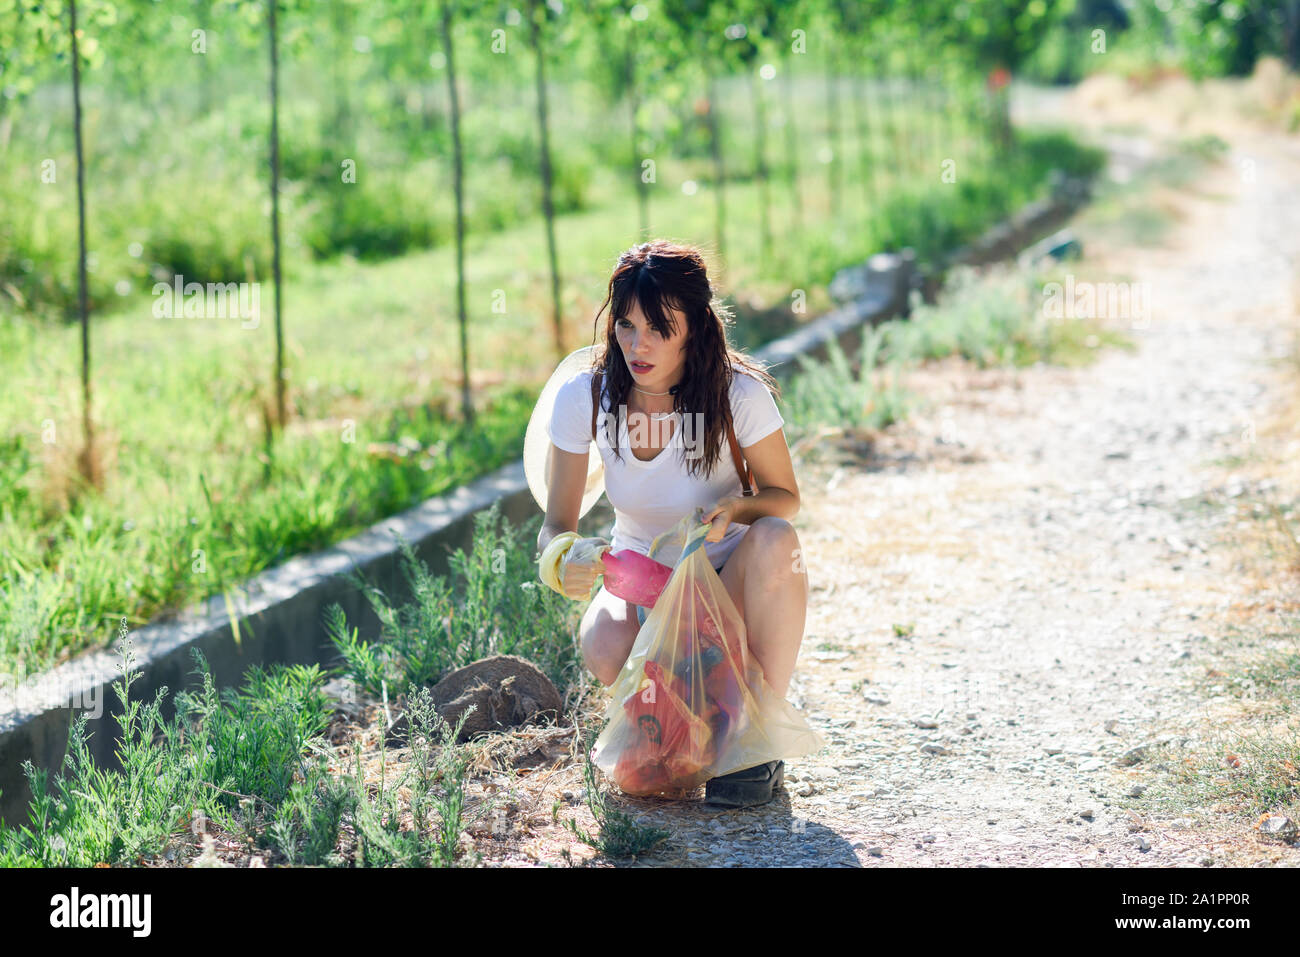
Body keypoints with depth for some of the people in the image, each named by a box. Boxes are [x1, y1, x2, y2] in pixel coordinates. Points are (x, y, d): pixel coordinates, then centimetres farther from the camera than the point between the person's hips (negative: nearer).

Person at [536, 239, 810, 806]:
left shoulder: (739, 394, -20)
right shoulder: (584, 398, -15)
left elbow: (784, 496, -5)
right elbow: (556, 525, -9)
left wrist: (735, 511, -29)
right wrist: (564, 561, -34)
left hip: (730, 580, -1)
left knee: (774, 540, -36)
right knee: (606, 652, -34)